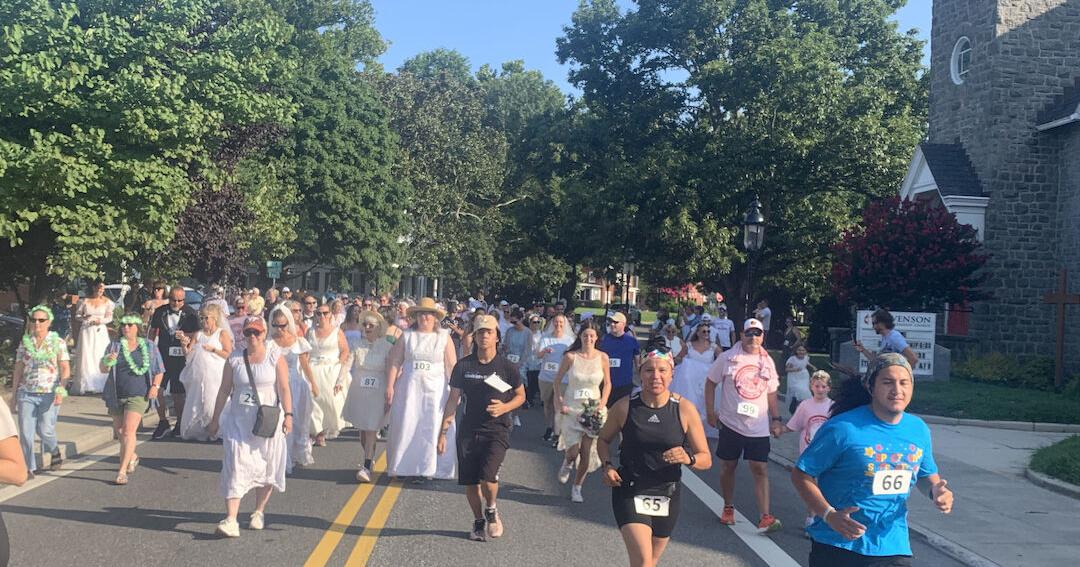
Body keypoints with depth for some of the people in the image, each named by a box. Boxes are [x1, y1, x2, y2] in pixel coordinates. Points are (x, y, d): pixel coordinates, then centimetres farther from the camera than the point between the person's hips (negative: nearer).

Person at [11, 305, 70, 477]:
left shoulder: (58, 342, 1)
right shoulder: (24, 343, 10)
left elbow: (65, 369, -4)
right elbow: (18, 369, 13)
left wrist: (61, 390, -16)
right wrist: (14, 394, 11)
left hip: (49, 394, -3)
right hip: (26, 393, 3)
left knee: (45, 430, -7)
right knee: (25, 432, -3)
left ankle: (55, 452, 24)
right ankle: (30, 468, 6)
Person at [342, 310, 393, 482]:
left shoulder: (387, 347, -5)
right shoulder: (356, 344, 0)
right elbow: (347, 364, -9)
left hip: (378, 393, -3)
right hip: (358, 390, 3)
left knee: (371, 429, -8)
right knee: (362, 429, 12)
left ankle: (366, 467, -9)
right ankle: (369, 458, 33)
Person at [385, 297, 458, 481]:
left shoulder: (444, 338, 2)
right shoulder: (407, 336, 5)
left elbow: (451, 366, -1)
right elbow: (394, 362, 3)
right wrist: (390, 386, -4)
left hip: (435, 390, -1)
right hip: (410, 388, 1)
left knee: (433, 428, 2)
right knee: (408, 426, 3)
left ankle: (430, 467, 15)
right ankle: (410, 466, 16)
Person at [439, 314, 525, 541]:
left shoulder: (507, 367, -3)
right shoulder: (463, 366, 1)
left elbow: (521, 395, 9)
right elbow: (453, 400, 5)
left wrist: (504, 407, -12)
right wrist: (443, 432, 2)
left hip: (497, 431, -3)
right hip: (468, 431, 3)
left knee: (487, 477, -19)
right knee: (469, 482, 6)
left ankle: (491, 510, 13)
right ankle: (478, 522, 31)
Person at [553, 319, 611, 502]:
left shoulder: (603, 357, -3)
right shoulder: (570, 356, -7)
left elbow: (607, 383, 8)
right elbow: (557, 380, 4)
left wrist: (602, 404, -5)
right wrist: (559, 403, -5)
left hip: (593, 410, 2)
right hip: (571, 408, -1)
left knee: (587, 453, 2)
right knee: (573, 450, -8)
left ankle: (577, 488, 22)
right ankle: (567, 464, 30)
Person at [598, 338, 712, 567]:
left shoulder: (685, 409, -7)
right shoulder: (624, 407, -8)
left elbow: (706, 459, -3)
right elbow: (603, 440, 11)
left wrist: (688, 459, -25)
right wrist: (607, 465, -8)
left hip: (667, 496, 2)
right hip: (630, 492, -2)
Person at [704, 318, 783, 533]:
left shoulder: (768, 362, 7)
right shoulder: (727, 358, -3)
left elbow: (771, 394, 15)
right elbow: (711, 383, 3)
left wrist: (776, 420, 9)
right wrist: (710, 412, -2)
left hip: (759, 428, 1)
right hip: (730, 424, -1)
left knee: (760, 469, -4)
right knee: (728, 467, 10)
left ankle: (765, 518, -7)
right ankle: (728, 508, 27)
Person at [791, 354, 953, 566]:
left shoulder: (919, 430, 3)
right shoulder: (843, 428, -16)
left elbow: (927, 474, 20)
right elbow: (801, 475, -11)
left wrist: (935, 490, -3)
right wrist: (829, 515, -24)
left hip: (893, 548, 4)